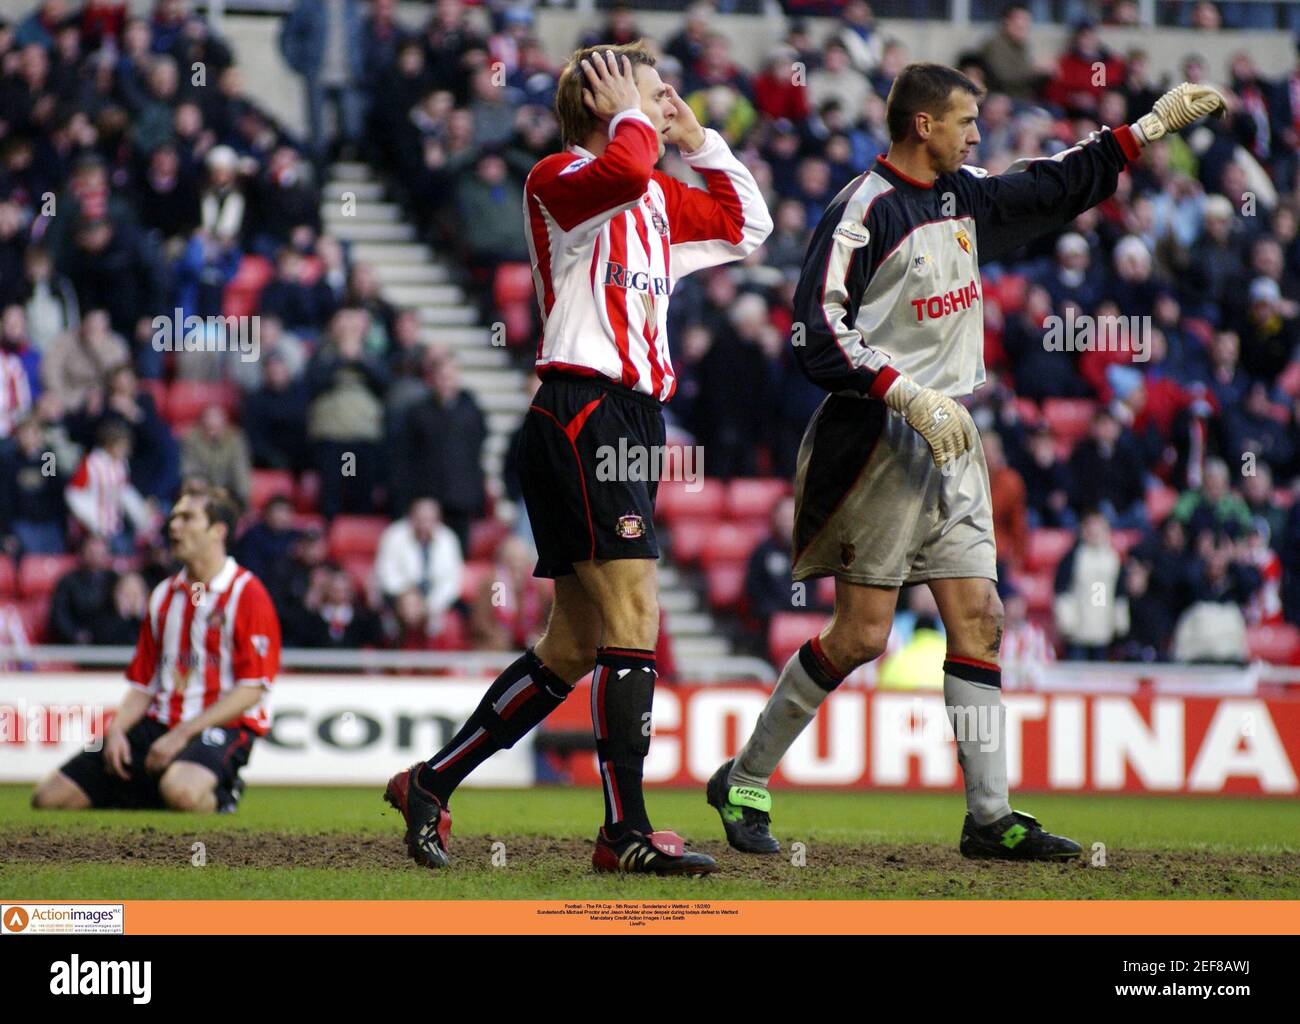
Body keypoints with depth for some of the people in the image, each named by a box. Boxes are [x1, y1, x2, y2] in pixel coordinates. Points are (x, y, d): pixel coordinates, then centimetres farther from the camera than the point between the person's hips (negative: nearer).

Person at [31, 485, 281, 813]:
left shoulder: (247, 593, -5)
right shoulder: (163, 595, 16)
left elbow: (251, 689, -12)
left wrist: (183, 733, -17)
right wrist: (117, 730, -3)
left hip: (221, 726, -6)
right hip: (158, 725, 6)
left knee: (181, 790, -41)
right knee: (49, 797, -7)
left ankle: (219, 796, -6)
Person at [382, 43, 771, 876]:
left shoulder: (657, 201, 21)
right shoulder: (558, 180, -6)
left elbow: (746, 227, 33)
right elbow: (624, 171, -28)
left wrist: (698, 140, 24)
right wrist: (634, 118, -8)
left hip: (634, 419, 9)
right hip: (583, 411, -9)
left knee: (576, 647, 10)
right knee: (635, 613, -16)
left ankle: (430, 784, 19)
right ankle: (627, 830, -16)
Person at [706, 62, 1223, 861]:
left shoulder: (964, 196, 12)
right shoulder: (863, 211, -13)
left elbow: (1055, 188, 26)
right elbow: (818, 331, -18)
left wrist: (1154, 125, 25)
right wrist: (911, 397, -23)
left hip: (950, 437, 8)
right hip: (880, 437, -8)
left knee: (978, 620, 2)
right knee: (863, 633, -7)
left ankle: (991, 817, 3)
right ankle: (744, 781, 6)